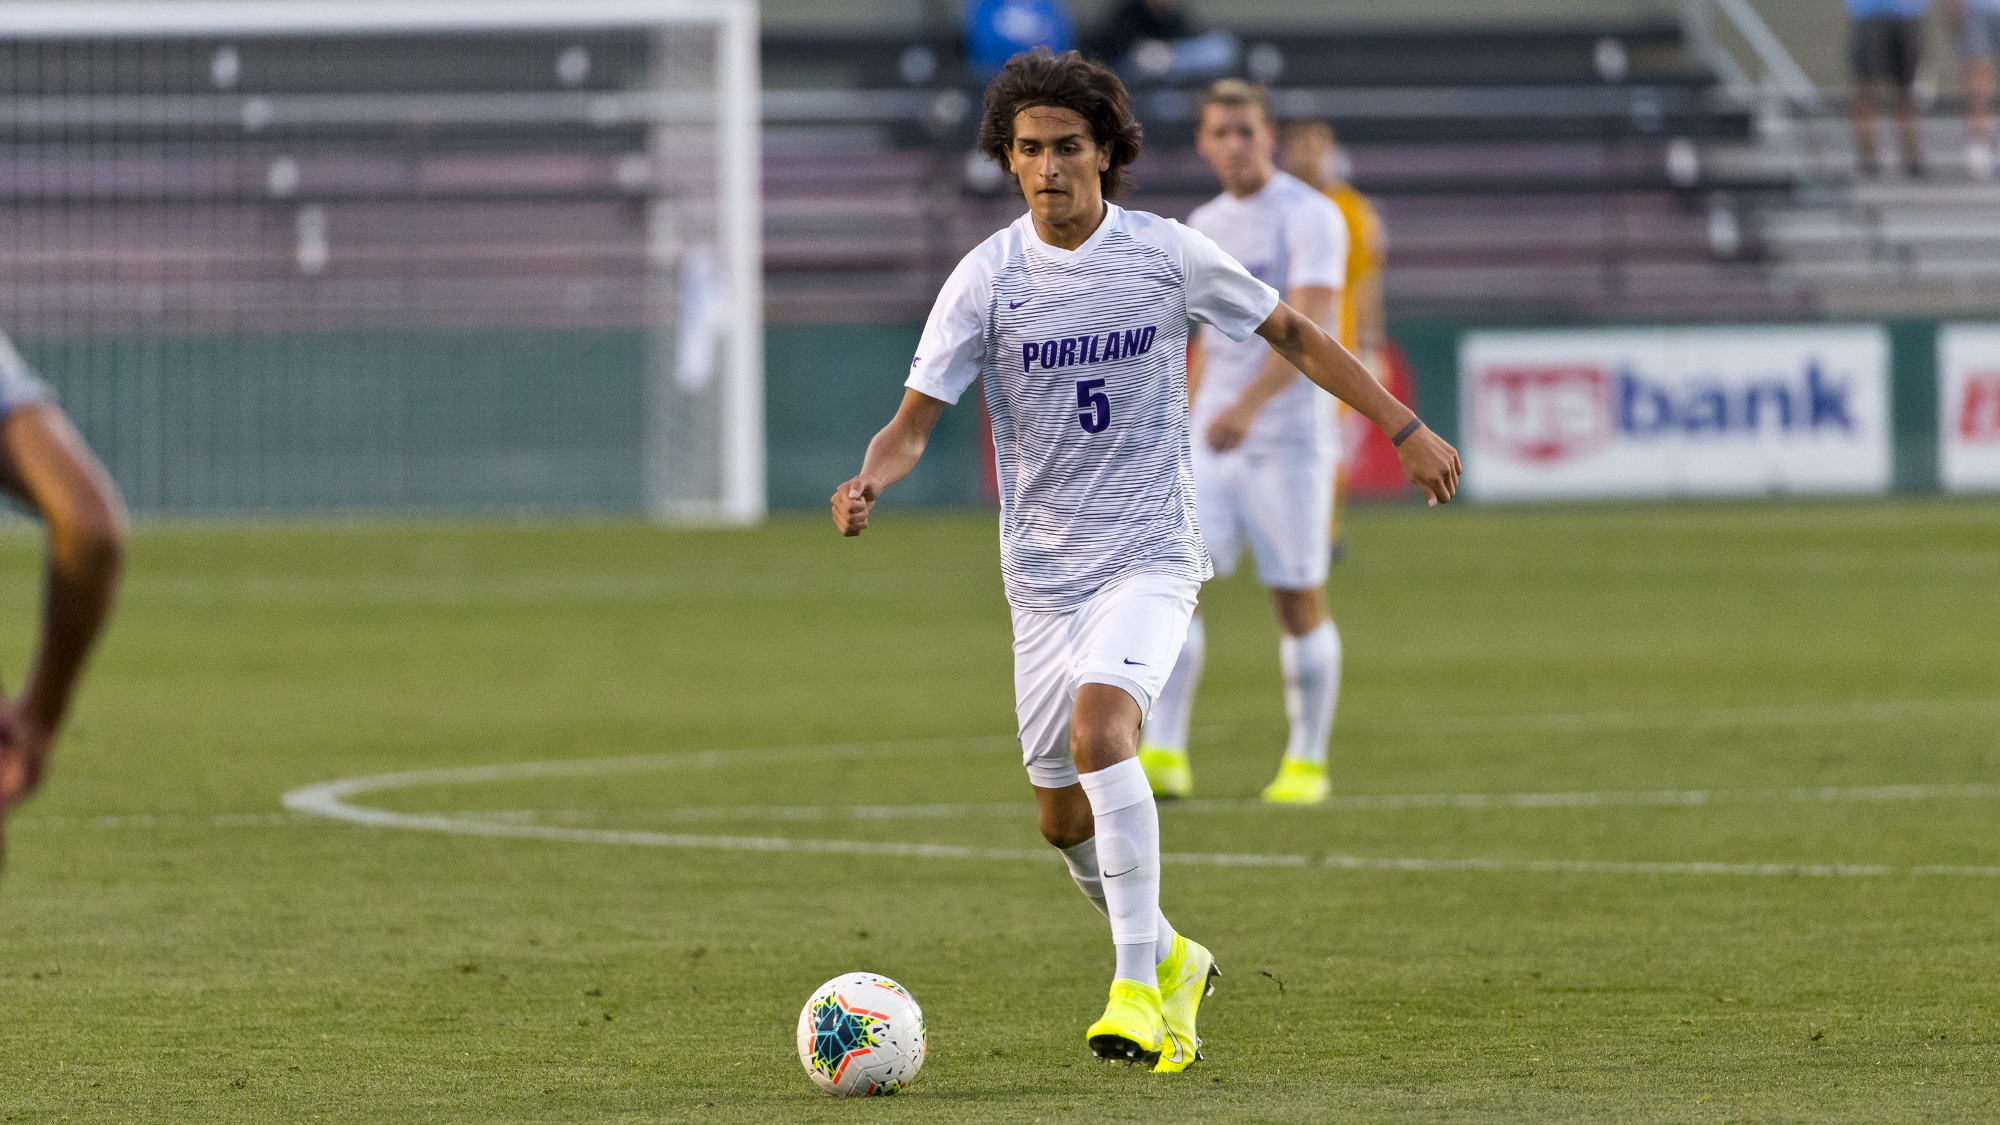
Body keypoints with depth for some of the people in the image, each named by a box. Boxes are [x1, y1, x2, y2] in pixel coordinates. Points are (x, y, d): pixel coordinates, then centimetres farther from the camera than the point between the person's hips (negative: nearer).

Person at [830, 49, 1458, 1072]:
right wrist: (869, 481, -29)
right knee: (1063, 817, 9)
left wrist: (1406, 430, 8)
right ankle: (1170, 960, 37)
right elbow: (915, 420, -6)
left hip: (1149, 559, -3)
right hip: (1042, 575, 3)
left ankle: (1137, 988, -28)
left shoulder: (1168, 254, -5)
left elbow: (1293, 334, 9)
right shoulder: (987, 278, -5)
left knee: (1099, 722, -30)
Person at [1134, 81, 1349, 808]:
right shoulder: (1203, 227, 14)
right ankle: (1163, 755, -11)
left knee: (1298, 598, 0)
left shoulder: (1310, 218, -8)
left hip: (1287, 435, -6)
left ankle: (1307, 762, 12)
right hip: (1211, 434, 6)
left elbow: (1307, 328, -21)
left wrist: (1248, 406, -33)